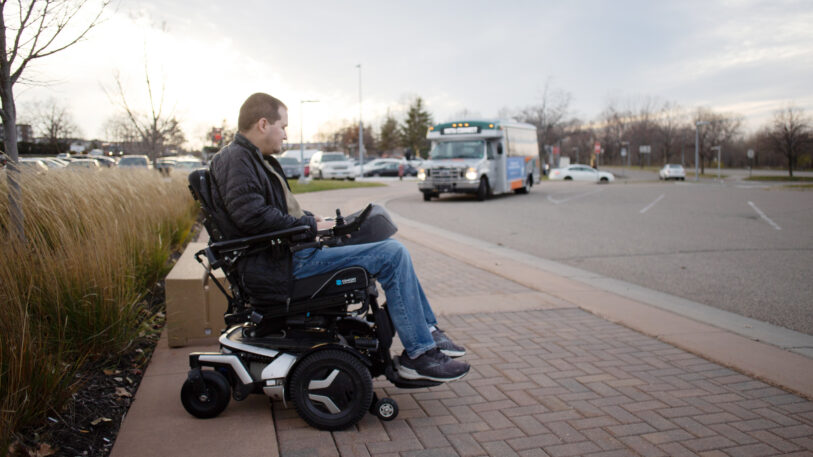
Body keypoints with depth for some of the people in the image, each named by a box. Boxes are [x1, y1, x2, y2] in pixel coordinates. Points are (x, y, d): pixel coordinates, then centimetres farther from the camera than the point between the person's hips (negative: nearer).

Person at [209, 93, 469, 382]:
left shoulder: (255, 159, 21)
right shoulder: (236, 159, -11)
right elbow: (251, 216, -23)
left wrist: (311, 219, 10)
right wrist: (310, 226, -14)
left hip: (293, 250, 11)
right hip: (278, 266, -11)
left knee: (392, 248, 14)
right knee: (393, 255, -17)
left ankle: (427, 329, 16)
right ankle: (419, 354, -9)